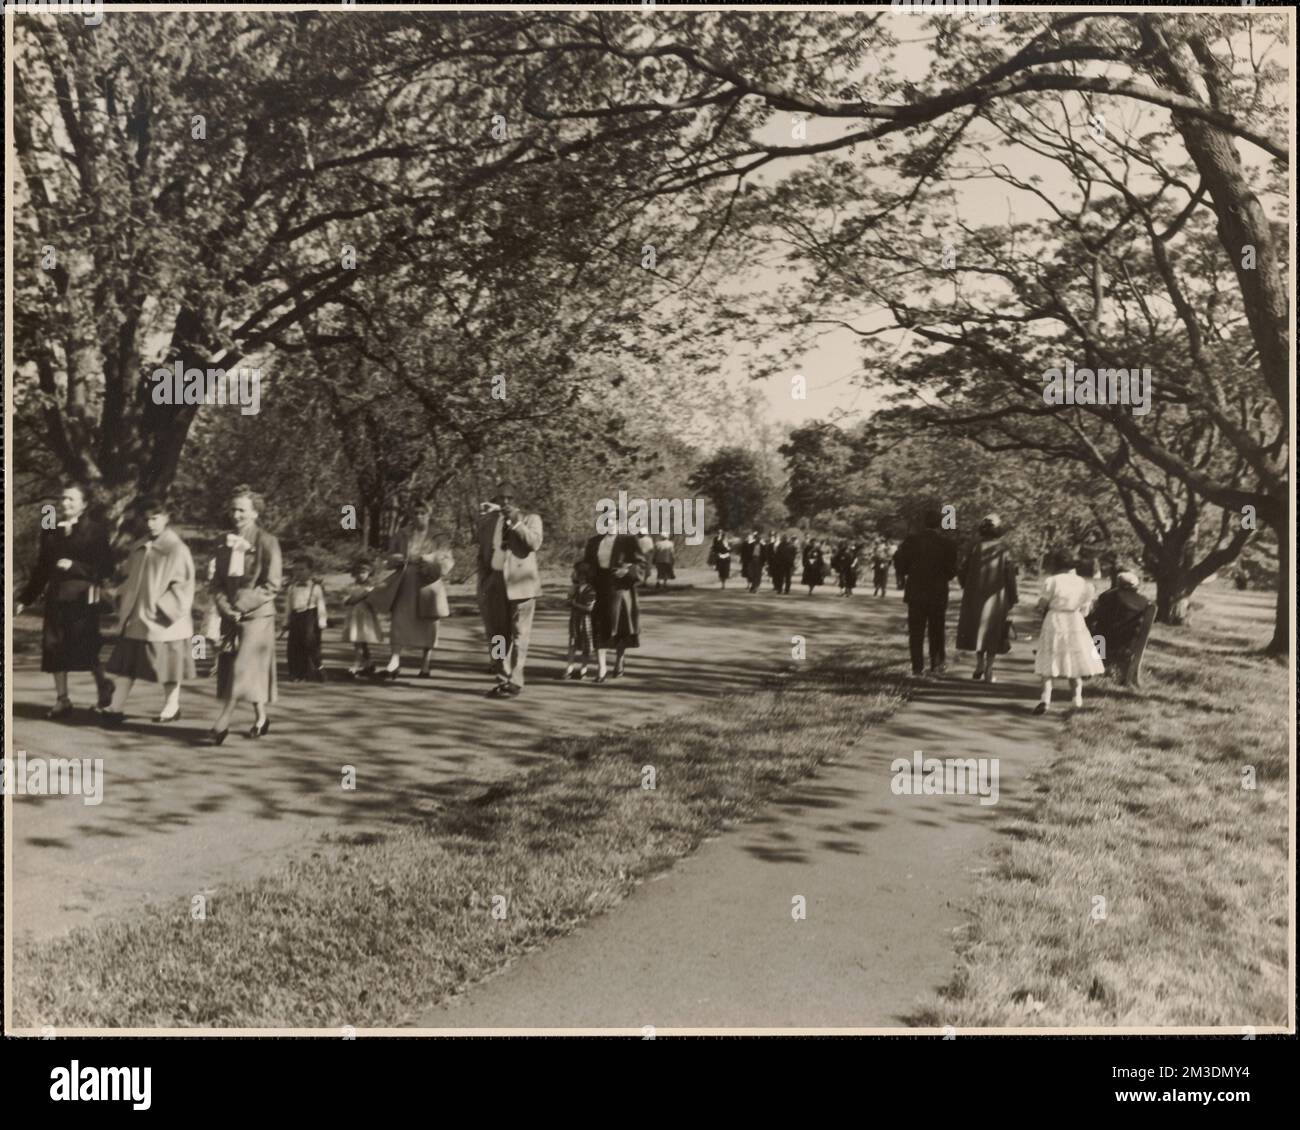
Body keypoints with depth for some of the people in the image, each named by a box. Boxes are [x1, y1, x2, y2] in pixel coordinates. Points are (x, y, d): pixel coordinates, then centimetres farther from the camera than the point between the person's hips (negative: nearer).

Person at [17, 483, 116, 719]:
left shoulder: (95, 531, -2)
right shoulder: (50, 531, 11)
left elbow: (105, 569, -6)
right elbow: (41, 568, 16)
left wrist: (74, 566, -16)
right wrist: (24, 599, 15)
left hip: (83, 598, -5)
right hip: (55, 596, 5)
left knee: (83, 647, -4)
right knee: (54, 648, 3)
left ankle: (103, 684, 23)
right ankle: (62, 700, 11)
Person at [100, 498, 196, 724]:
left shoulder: (177, 549, -10)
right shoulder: (140, 547, 10)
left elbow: (183, 585, -13)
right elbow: (132, 578, 21)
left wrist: (162, 608, -15)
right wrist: (122, 600, 8)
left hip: (163, 621, -6)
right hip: (135, 617, 7)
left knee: (167, 663, 4)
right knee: (126, 662, 5)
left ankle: (172, 706, 17)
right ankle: (117, 707, 7)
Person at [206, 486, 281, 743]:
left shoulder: (267, 543, -7)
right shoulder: (226, 544, 10)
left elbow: (272, 585, -12)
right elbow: (217, 582, 11)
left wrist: (242, 605, -16)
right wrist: (225, 608, -7)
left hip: (257, 616, -6)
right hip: (230, 616, 6)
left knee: (244, 669, -9)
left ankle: (222, 724, -8)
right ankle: (260, 717, 27)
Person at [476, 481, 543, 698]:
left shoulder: (530, 519, 5)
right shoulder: (486, 521, 14)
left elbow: (535, 543, -13)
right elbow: (482, 555, 17)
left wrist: (516, 522, -17)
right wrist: (482, 585, 13)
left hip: (521, 584, -4)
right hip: (494, 586, 4)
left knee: (518, 635, -5)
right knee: (496, 636, 5)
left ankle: (515, 683, -1)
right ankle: (502, 680, 13)